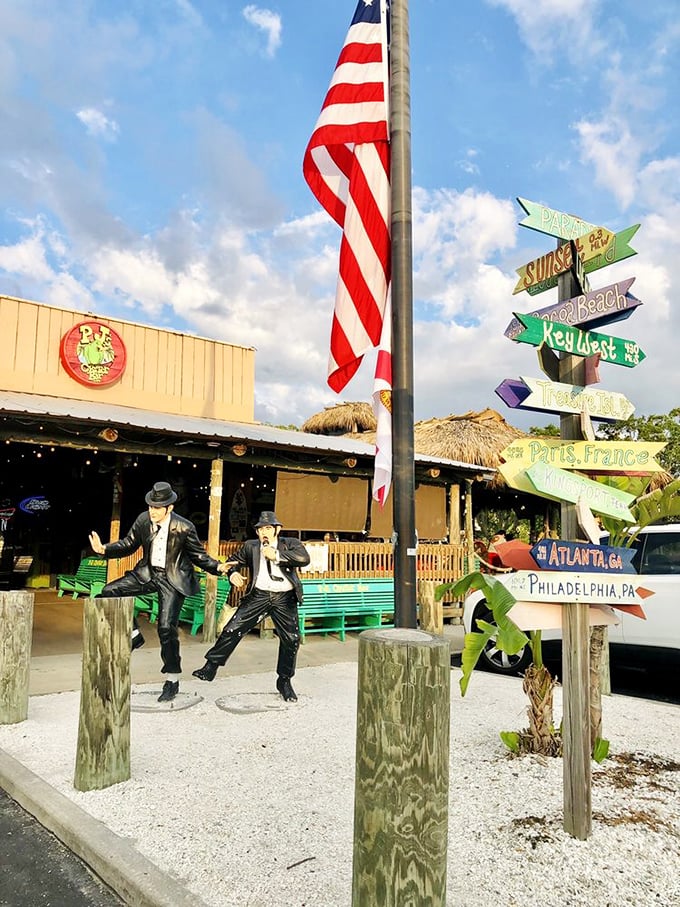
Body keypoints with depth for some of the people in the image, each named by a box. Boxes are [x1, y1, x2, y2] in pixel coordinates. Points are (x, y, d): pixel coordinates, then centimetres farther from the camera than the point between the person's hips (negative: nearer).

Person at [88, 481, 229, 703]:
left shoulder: (184, 527, -19)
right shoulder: (143, 520, -8)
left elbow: (198, 555, -6)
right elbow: (128, 545, 5)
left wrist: (218, 567, -21)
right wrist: (104, 549, -12)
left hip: (173, 579, -5)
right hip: (148, 574, 5)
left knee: (166, 627, -8)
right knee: (109, 592, -9)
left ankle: (172, 680, 9)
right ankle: (133, 636, 9)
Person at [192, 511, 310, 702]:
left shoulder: (290, 543, 0)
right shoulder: (250, 546, 7)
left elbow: (304, 558, -19)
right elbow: (234, 560, 21)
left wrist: (277, 555, -20)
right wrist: (233, 573, -2)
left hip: (284, 599, -1)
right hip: (258, 596, 1)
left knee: (291, 640, 0)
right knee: (232, 629, -4)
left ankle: (284, 681, 20)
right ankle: (211, 667, 11)